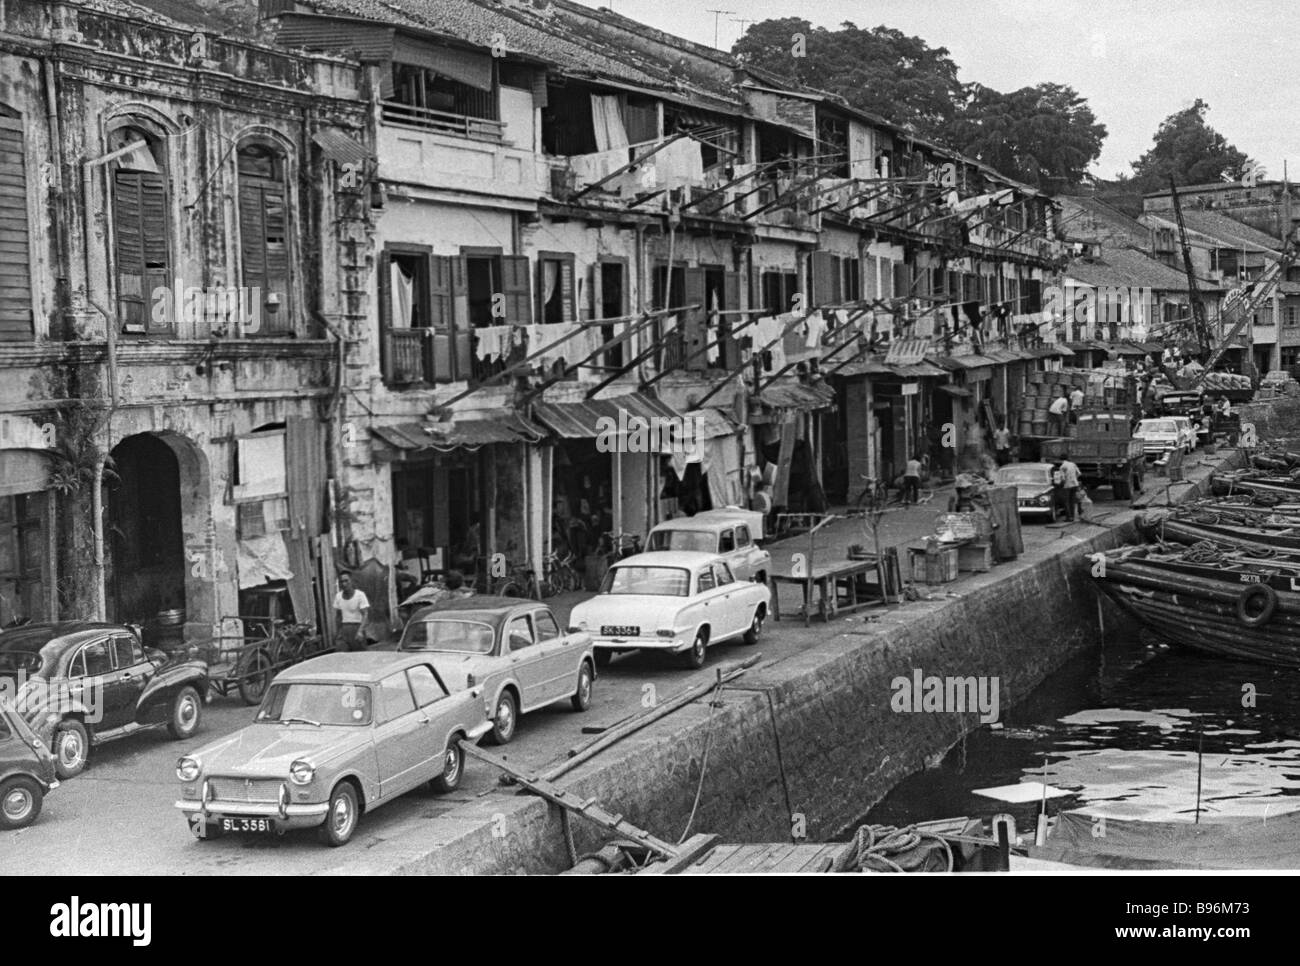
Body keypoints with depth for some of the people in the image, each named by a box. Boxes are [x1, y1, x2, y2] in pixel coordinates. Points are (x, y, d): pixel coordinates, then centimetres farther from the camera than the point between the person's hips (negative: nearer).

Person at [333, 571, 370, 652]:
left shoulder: (360, 595, -6)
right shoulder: (338, 596, 7)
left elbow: (365, 615, -12)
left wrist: (360, 631, -24)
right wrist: (338, 631, 10)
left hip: (357, 627, -3)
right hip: (344, 628, 3)